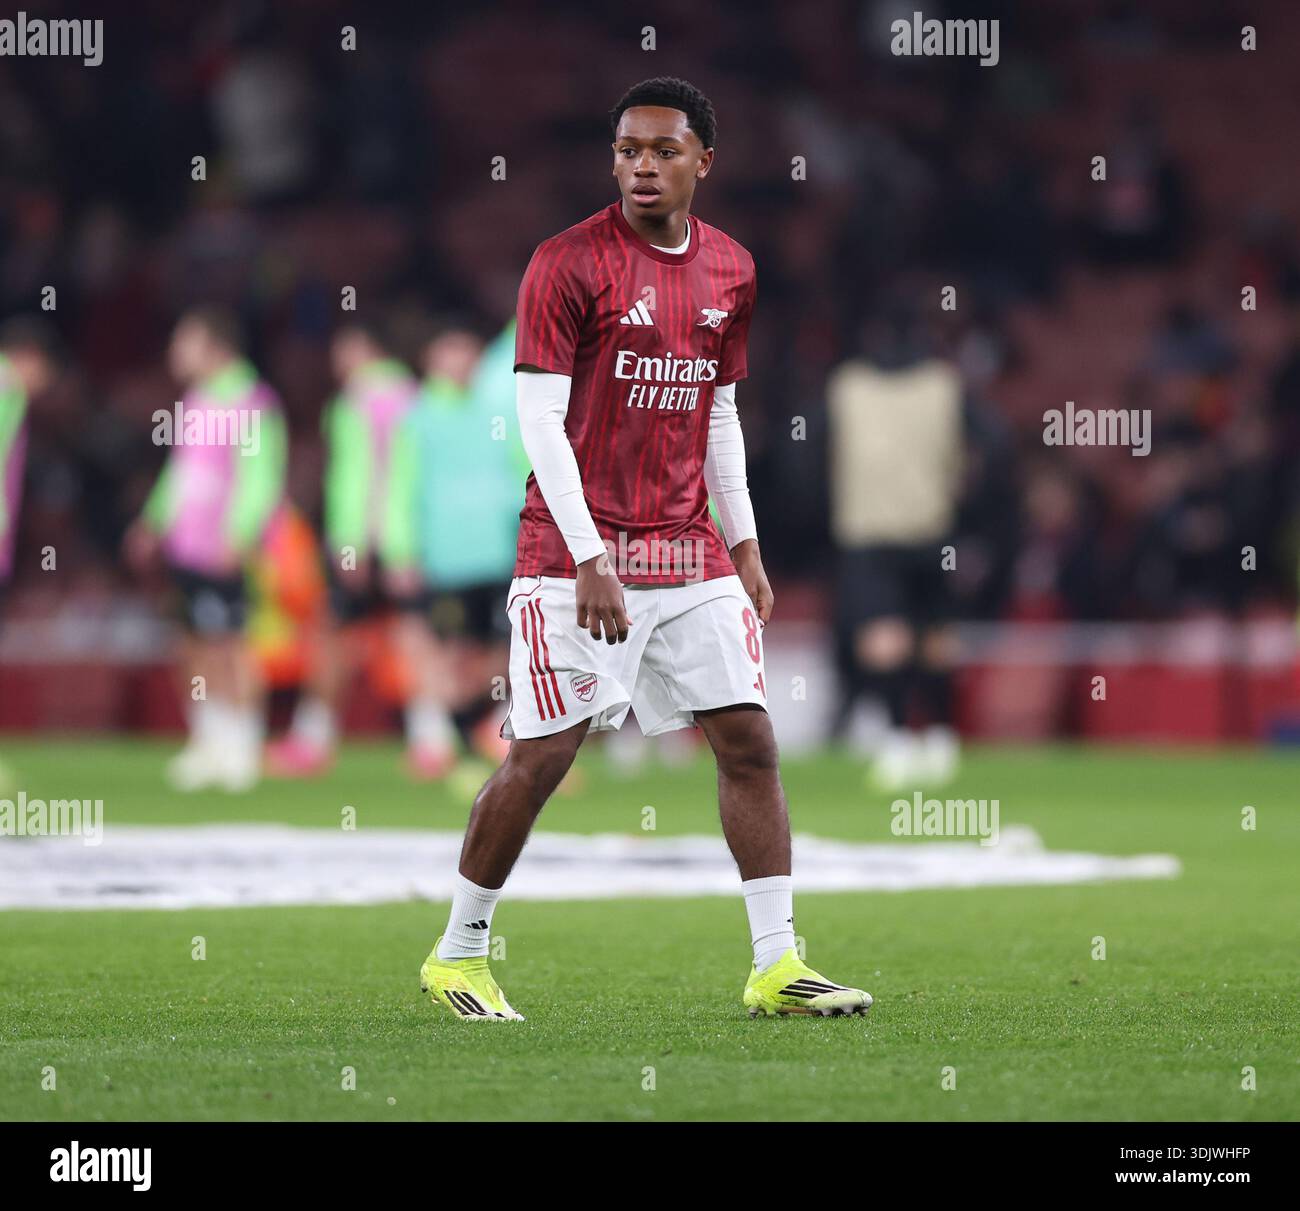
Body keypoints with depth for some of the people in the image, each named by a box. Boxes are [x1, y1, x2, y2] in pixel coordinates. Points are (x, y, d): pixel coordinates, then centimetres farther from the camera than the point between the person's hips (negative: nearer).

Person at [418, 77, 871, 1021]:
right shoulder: (569, 264, -9)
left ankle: (777, 964, 1)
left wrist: (745, 546, 13)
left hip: (690, 553, 5)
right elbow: (540, 420, -12)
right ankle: (458, 953, 11)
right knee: (542, 756, -5)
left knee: (749, 738, -2)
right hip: (576, 553, -5)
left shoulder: (730, 271, 10)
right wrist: (590, 561, -19)